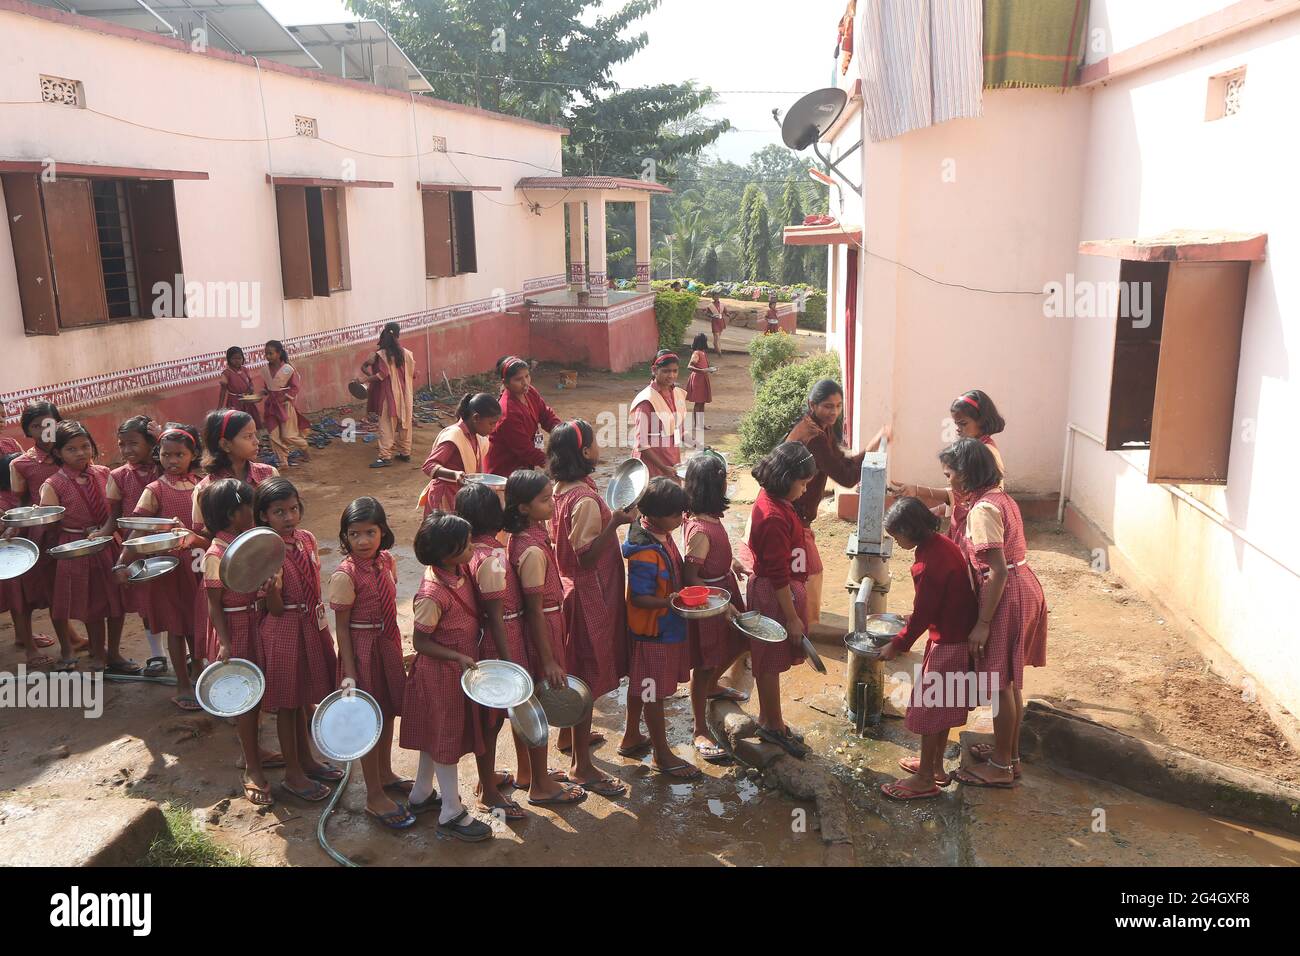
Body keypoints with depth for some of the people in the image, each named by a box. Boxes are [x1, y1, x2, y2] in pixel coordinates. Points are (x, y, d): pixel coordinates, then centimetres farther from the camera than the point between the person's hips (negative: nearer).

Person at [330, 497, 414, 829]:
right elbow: (342, 626, -16)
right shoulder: (345, 575, -20)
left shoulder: (387, 561, 0)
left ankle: (384, 773, 41)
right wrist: (349, 672, -17)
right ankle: (374, 797, 16)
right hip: (363, 649, -7)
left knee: (388, 712, 20)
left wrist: (396, 646, 16)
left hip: (389, 644, 7)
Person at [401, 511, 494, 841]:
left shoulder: (458, 571, -5)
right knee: (446, 738, 6)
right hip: (442, 672, -8)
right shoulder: (432, 595, -29)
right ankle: (452, 814, 22)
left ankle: (422, 794, 42)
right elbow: (420, 642, -21)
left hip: (461, 664, 8)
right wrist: (459, 658, -25)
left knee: (435, 733, 23)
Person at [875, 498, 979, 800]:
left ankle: (925, 779, 15)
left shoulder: (928, 565, -28)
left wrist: (897, 645, -8)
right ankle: (935, 765, 34)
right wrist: (914, 618, 18)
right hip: (958, 634, 10)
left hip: (948, 643, -10)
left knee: (930, 708, 3)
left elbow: (922, 616, -20)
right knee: (941, 705, 21)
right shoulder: (942, 543, 1)